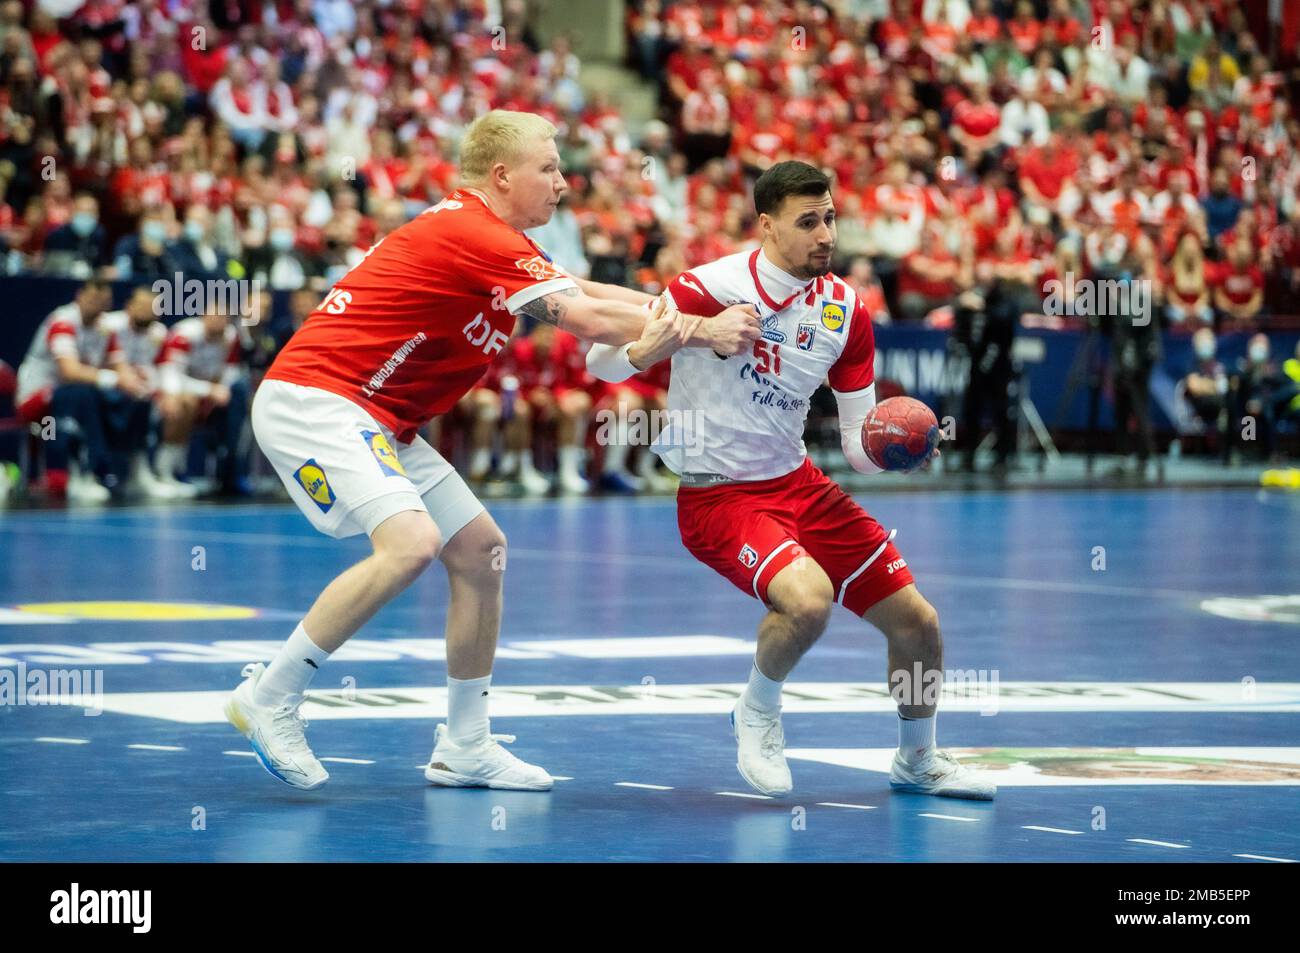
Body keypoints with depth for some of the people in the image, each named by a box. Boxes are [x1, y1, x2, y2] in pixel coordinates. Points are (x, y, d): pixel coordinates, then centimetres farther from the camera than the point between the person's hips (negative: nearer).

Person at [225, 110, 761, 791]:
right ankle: (267, 698, -16)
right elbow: (590, 321, -20)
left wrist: (691, 316, -2)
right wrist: (702, 332, -10)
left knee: (481, 549, 8)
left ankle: (464, 748, 14)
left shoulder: (487, 238, 13)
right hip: (312, 399, -11)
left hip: (375, 421, 11)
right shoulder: (473, 235, -18)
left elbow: (586, 293, 13)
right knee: (411, 543, -27)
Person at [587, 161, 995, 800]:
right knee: (808, 597, -33)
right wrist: (670, 334, -35)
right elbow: (602, 362, -15)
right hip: (717, 496, -6)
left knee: (916, 620, 4)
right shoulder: (714, 288, -16)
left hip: (799, 484, 6)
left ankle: (918, 763, 32)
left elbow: (860, 442, 5)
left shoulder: (844, 310, 0)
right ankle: (757, 718, -2)